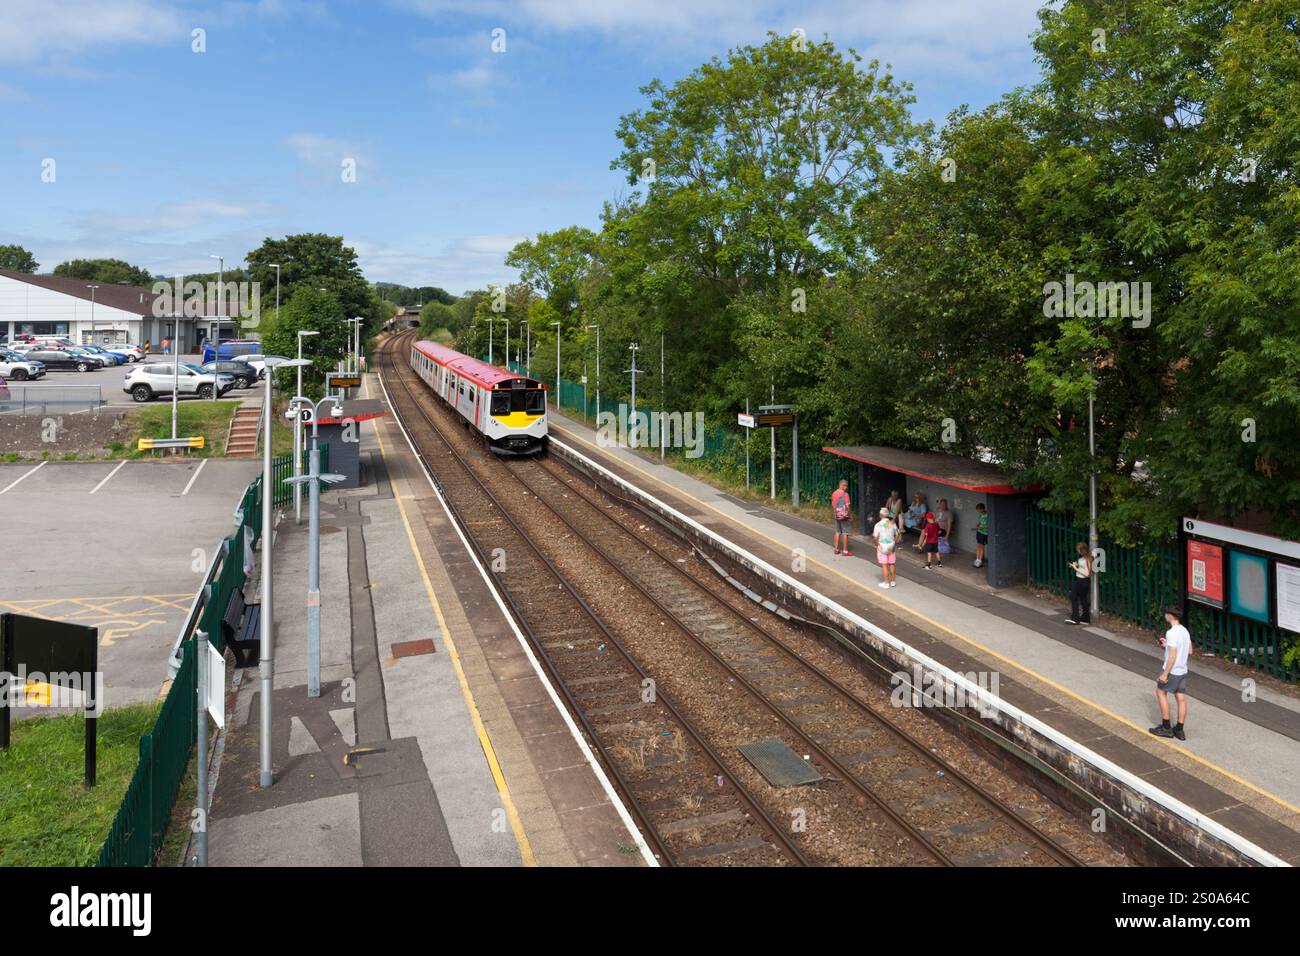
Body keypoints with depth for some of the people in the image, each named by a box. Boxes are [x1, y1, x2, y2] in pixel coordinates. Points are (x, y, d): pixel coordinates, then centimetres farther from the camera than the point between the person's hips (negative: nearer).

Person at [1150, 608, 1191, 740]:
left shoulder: (1171, 633, -23)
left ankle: (1166, 727, 11)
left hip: (1171, 671, -8)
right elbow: (1189, 651, 15)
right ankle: (1179, 730, 16)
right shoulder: (1185, 631, 4)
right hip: (1183, 671, 8)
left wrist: (1165, 674, -19)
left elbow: (1172, 657, -24)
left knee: (1160, 692, 9)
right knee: (1181, 699, 9)